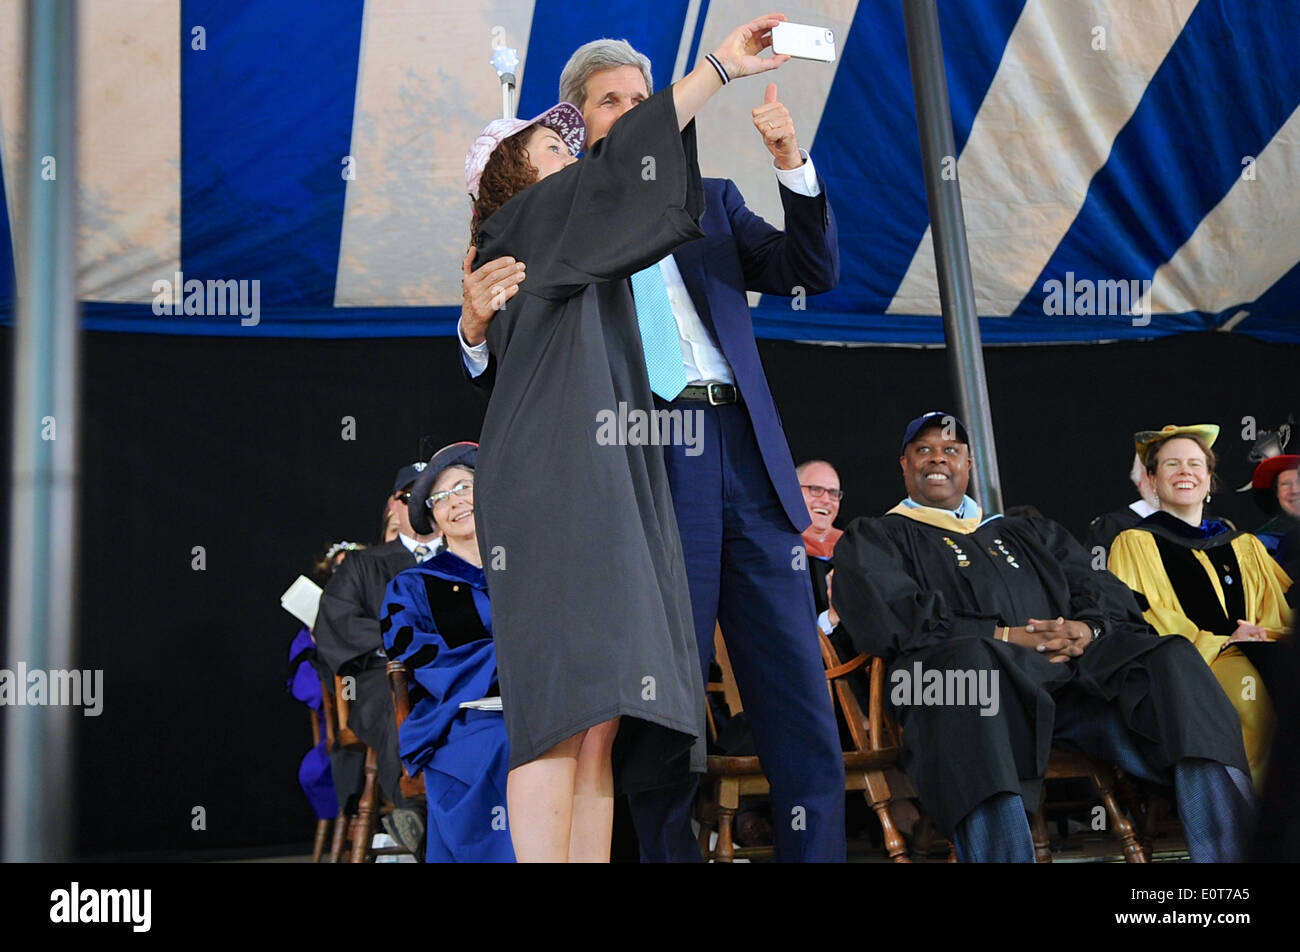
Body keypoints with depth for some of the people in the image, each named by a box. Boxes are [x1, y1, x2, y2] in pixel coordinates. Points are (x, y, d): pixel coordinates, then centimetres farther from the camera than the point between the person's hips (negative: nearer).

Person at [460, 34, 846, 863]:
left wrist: (794, 164, -5)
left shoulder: (710, 200, 20)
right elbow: (513, 380, 4)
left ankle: (816, 851, 11)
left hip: (747, 459, 4)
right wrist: (478, 326, -19)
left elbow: (814, 272, 9)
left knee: (800, 702, 3)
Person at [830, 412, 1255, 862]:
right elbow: (889, 617, 2)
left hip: (1074, 671, 5)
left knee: (1172, 660, -22)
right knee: (969, 661, -41)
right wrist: (1003, 637, -6)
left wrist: (1087, 629, -2)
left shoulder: (1028, 533, 36)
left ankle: (1231, 853, -33)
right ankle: (1001, 853, -59)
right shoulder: (873, 538, 22)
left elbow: (1105, 590, 24)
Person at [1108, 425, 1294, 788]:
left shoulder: (1245, 546, 28)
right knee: (1257, 685, -37)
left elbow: (1279, 612, 21)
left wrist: (1261, 634, -5)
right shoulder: (1135, 543, 14)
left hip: (1255, 651, 4)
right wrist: (1217, 642, -9)